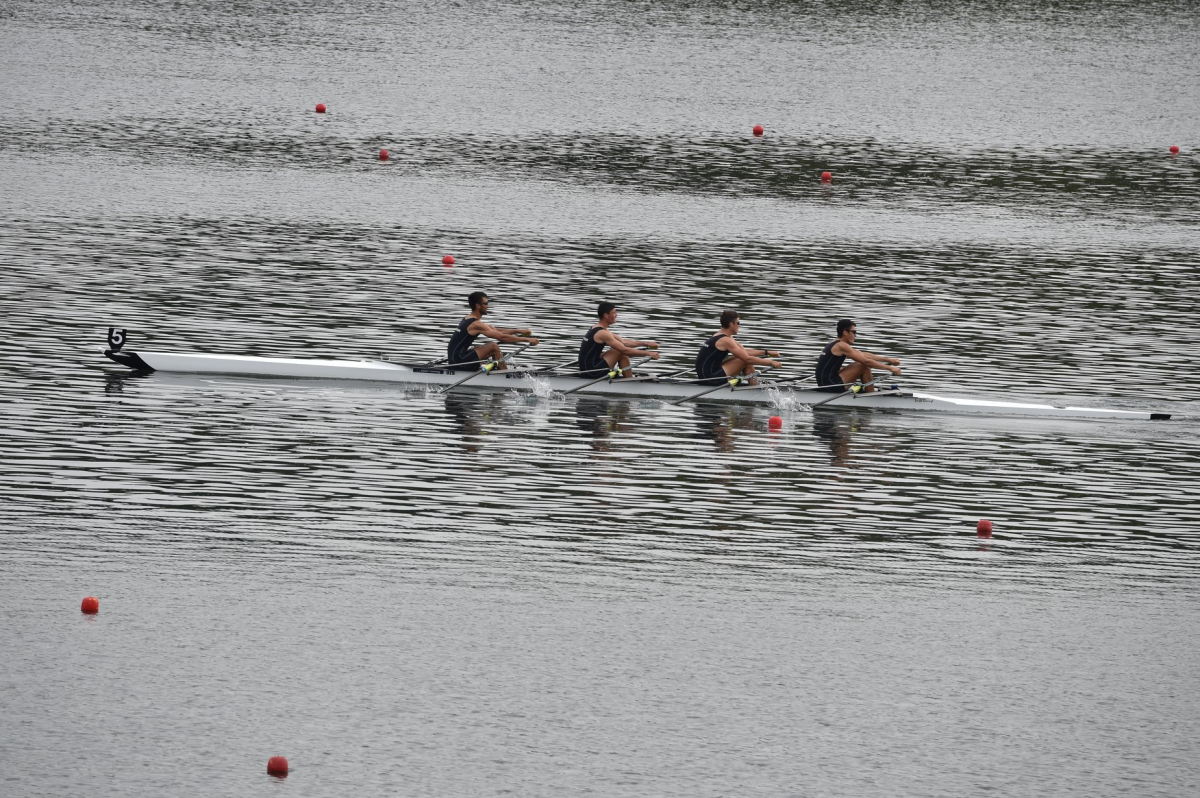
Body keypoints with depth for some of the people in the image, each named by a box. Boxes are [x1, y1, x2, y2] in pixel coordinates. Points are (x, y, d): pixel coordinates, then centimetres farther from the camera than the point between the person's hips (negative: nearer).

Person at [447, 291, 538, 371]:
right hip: (458, 361, -10)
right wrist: (527, 340, -15)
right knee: (493, 347, -14)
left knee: (494, 349, 16)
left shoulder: (468, 319, 15)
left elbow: (496, 331, 20)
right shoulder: (476, 324, -16)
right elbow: (502, 337, -19)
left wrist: (519, 331, 16)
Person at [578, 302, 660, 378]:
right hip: (591, 371, -10)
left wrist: (646, 343, 11)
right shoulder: (603, 333, -16)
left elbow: (624, 342, 17)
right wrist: (648, 353, -15)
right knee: (622, 353, -10)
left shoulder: (595, 330, 15)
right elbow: (624, 350, -19)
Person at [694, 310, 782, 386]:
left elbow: (745, 352, 20)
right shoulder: (726, 341, -16)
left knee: (741, 357, 16)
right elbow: (747, 359, -18)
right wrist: (771, 363, -13)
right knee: (746, 362, -9)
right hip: (710, 378, -10)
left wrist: (767, 352, 15)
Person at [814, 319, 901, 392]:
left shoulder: (835, 344, 17)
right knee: (863, 366, -10)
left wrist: (888, 360, 15)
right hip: (830, 386, -10)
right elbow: (866, 361, -16)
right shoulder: (841, 346, -13)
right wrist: (890, 368, -11)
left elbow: (864, 355, 18)